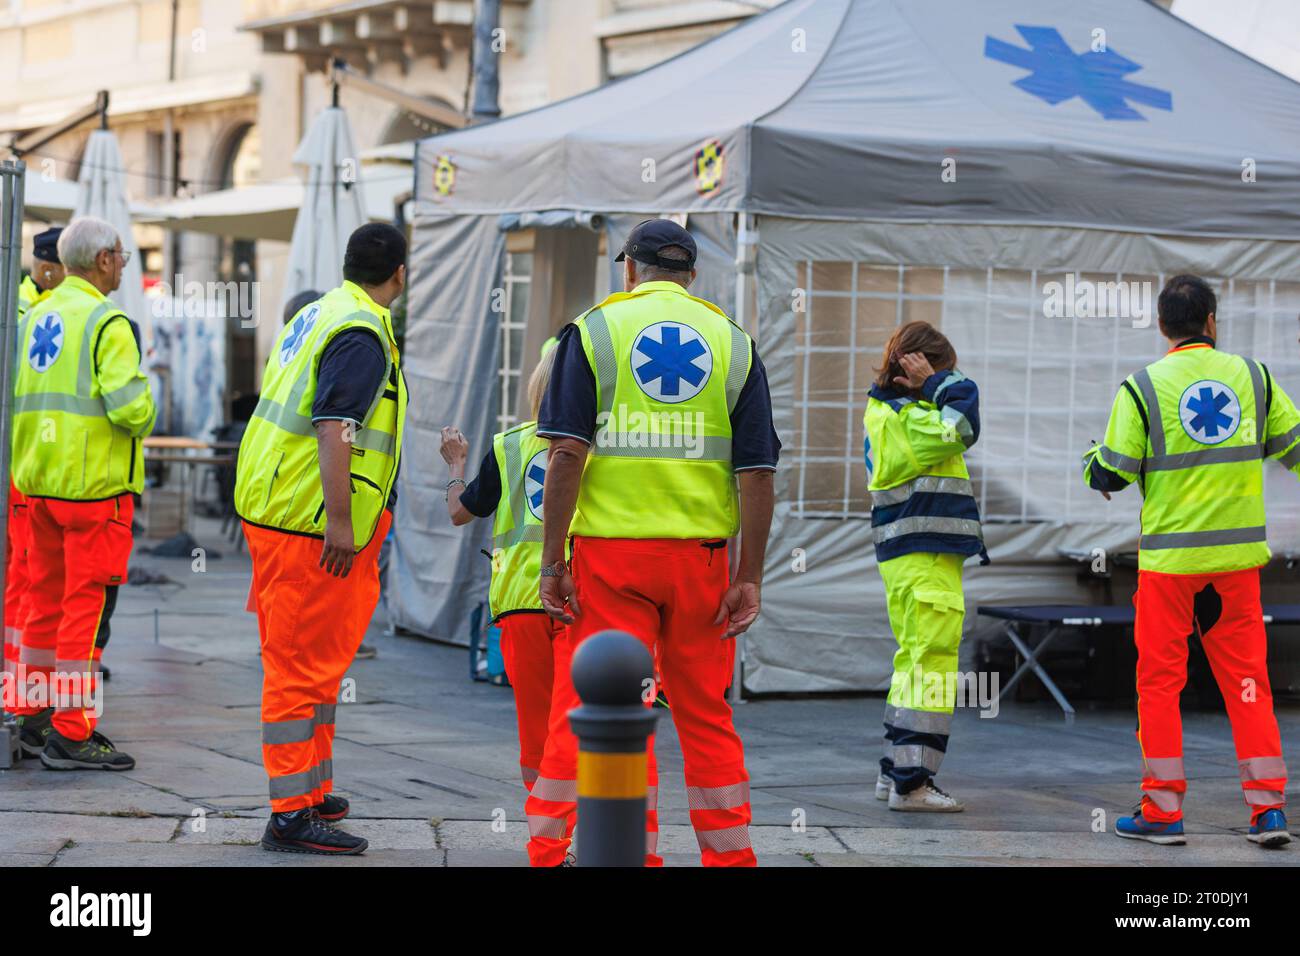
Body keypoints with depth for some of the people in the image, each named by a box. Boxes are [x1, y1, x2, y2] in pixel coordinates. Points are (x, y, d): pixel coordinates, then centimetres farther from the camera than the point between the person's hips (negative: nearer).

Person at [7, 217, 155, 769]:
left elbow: (16, 397, 16)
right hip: (95, 485, -8)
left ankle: (35, 719, 23)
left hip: (40, 481, 8)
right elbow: (130, 405, -21)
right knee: (88, 606, -5)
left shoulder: (35, 318, 13)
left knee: (46, 600, 16)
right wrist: (145, 418, 0)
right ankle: (71, 735, -5)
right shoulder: (107, 323, -13)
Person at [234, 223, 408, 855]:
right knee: (303, 668, -7)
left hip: (272, 510, 10)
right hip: (312, 527, -10)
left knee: (309, 664, 18)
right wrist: (339, 520, -26)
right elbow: (335, 428, -23)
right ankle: (292, 816, -5)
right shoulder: (362, 336, -14)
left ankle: (311, 792, 28)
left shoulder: (315, 317, 17)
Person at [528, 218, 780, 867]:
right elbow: (757, 471, 2)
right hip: (701, 552, 2)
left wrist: (552, 561, -5)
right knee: (705, 715, 12)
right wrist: (750, 579, 4)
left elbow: (567, 453, -7)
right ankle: (729, 855, 16)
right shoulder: (731, 341, 9)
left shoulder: (594, 329, 3)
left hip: (611, 549, -2)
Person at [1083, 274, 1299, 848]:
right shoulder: (1252, 376, 3)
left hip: (1169, 557, -3)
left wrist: (1090, 461, 17)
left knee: (1160, 680, 6)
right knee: (1247, 680, 8)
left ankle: (1162, 812, 6)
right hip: (1238, 555, 3)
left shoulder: (1142, 388, -6)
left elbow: (1112, 476, -6)